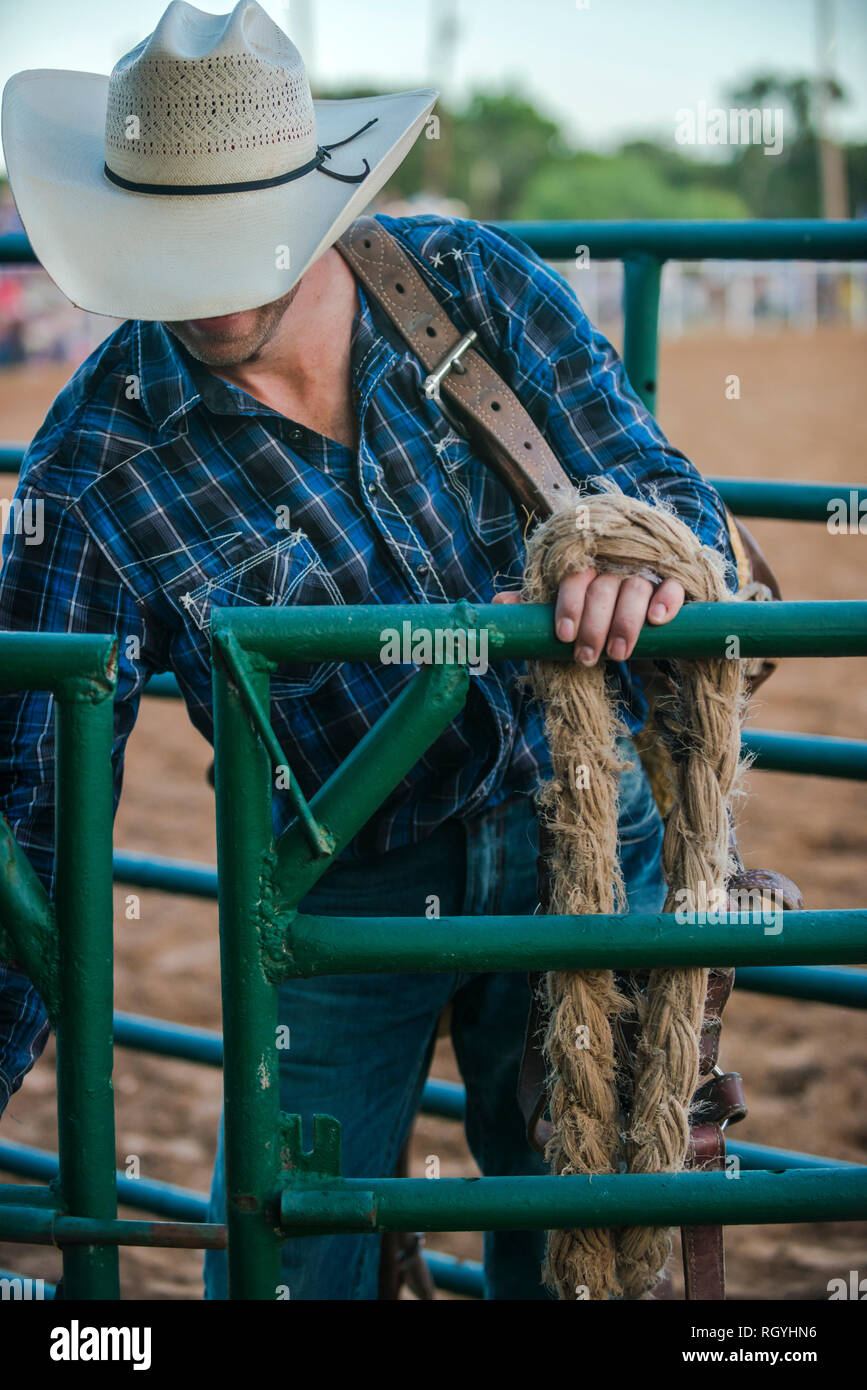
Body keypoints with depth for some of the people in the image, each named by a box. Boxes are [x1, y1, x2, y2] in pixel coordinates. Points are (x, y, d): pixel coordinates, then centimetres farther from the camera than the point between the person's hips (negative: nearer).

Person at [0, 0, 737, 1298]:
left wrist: (643, 558, -32)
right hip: (337, 888, -1)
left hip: (581, 839, 2)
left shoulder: (478, 286, -12)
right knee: (280, 1261, 4)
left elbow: (670, 490, -6)